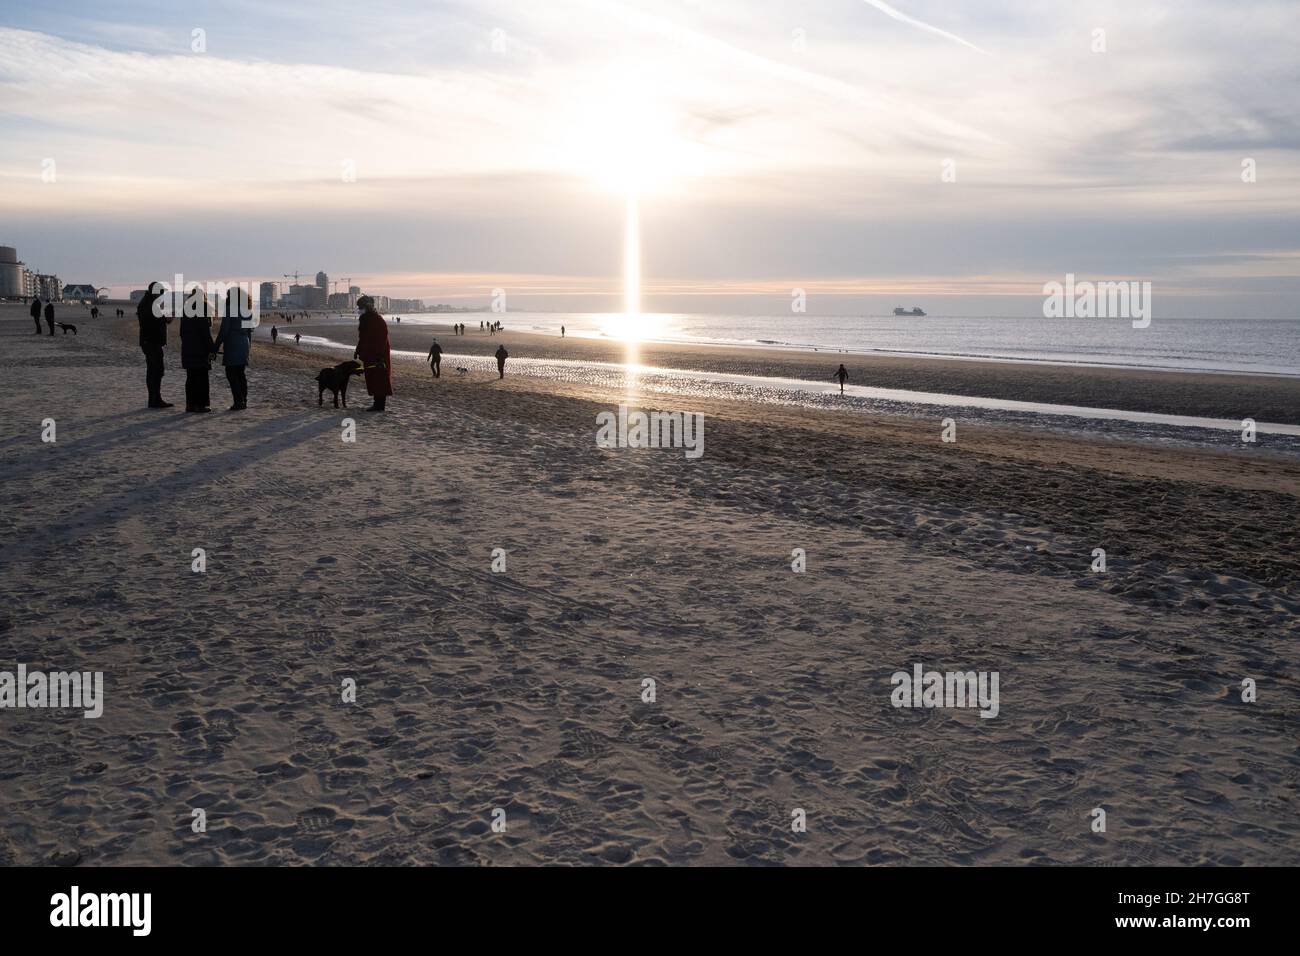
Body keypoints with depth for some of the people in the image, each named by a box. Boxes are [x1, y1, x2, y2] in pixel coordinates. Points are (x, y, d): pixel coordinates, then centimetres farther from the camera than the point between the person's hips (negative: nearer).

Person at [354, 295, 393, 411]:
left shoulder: (378, 320, -15)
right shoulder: (365, 319, 14)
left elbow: (382, 339, -21)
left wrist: (380, 356, -26)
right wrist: (358, 351, 23)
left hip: (378, 355, -10)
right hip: (369, 355, 10)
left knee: (378, 379, -7)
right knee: (371, 379, 11)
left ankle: (379, 405, -5)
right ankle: (378, 403, 17)